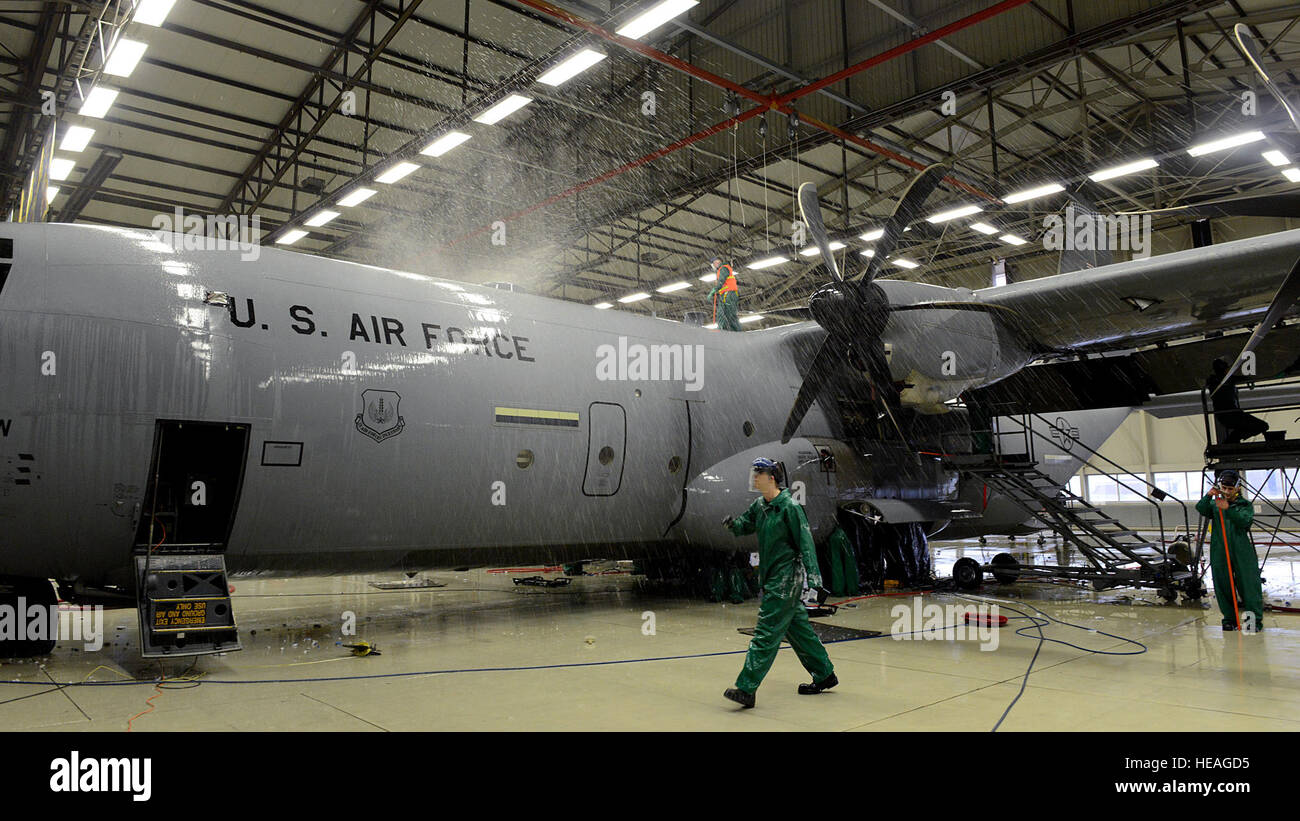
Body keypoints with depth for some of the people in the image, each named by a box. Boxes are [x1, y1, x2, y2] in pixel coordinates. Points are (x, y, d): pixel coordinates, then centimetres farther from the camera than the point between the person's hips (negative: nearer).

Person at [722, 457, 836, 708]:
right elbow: (745, 525, 15)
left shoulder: (790, 506, -14)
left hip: (786, 579, -9)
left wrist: (813, 576, -20)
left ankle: (746, 689, -9)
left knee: (766, 632, -10)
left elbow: (805, 542, -15)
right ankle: (824, 675, 32)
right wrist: (732, 524, -9)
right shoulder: (759, 505, 9)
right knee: (796, 627, 17)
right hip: (771, 577, 9)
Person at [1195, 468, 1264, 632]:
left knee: (1248, 584, -3)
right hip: (1219, 552, 1)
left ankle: (1255, 619, 6)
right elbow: (1201, 509, -9)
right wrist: (1209, 496, -23)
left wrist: (1228, 509, -24)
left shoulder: (1245, 505, 8)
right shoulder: (1214, 505, 12)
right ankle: (1229, 618, 15)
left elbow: (1245, 521, -11)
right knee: (1223, 585, 4)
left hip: (1242, 551, -1)